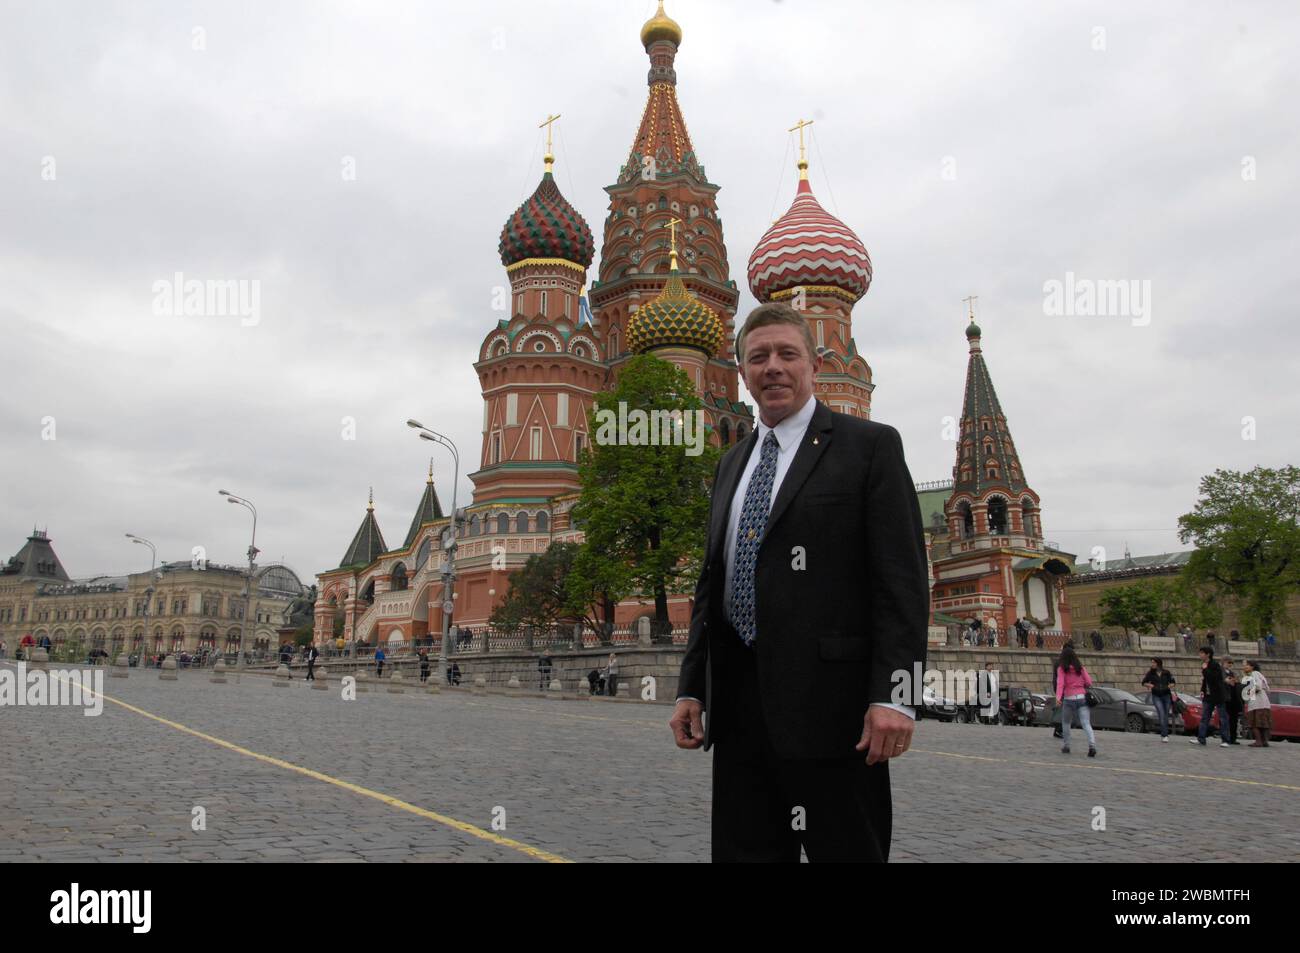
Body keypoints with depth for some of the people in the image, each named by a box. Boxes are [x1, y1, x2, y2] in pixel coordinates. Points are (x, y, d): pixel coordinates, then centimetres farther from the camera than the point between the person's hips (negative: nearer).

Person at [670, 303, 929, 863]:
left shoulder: (869, 446, -1)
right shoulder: (731, 464, 18)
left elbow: (902, 579, -8)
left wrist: (893, 694, -16)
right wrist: (692, 688, 12)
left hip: (829, 701, -6)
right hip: (738, 705, 6)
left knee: (848, 850, 3)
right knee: (743, 850, 11)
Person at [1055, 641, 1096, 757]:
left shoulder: (1061, 669, -1)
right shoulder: (1080, 667, 7)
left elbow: (1060, 683, -14)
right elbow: (1089, 682, 5)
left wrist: (1058, 697, -25)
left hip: (1068, 699, -2)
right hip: (1082, 698, 2)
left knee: (1066, 723, 18)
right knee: (1086, 724, -4)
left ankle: (1066, 746, 22)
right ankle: (1092, 745, -25)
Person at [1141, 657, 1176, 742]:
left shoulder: (1166, 672, 1)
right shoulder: (1150, 673, -1)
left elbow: (1173, 681, 12)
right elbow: (1144, 682, 7)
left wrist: (1168, 686, -6)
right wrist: (1151, 685, -9)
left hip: (1166, 696, 2)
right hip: (1156, 696, -2)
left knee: (1166, 716, 7)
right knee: (1161, 714, -16)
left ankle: (1164, 734, 22)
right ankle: (1164, 735, -18)